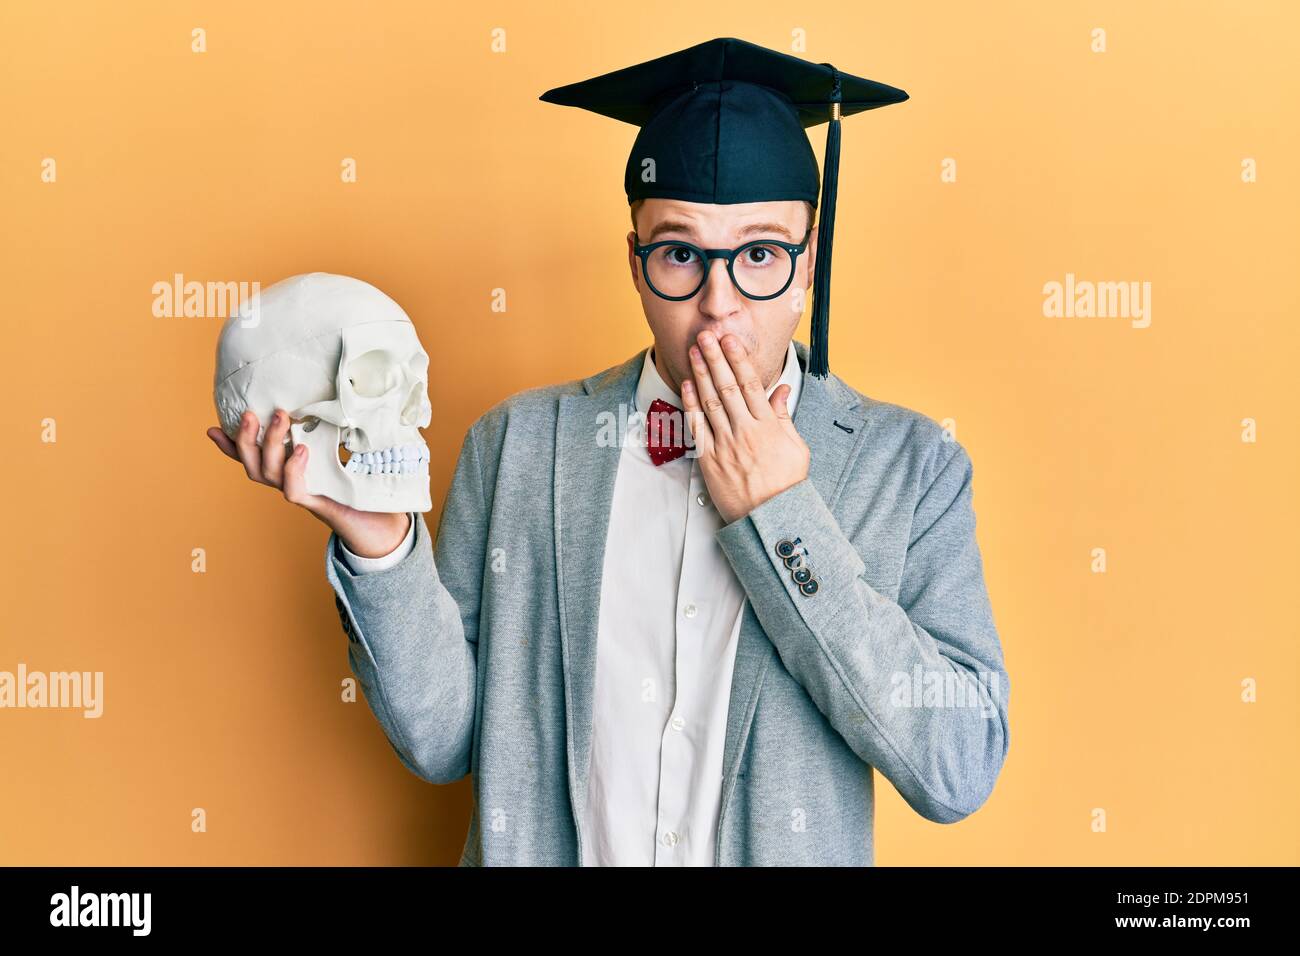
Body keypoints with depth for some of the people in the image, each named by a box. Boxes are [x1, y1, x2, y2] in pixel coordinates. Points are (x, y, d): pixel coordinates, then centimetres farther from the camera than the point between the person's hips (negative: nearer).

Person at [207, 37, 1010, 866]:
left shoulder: (911, 465, -10)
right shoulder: (520, 443, -8)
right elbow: (442, 741, -6)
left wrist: (776, 515, -20)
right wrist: (380, 543, -22)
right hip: (542, 846, 1)